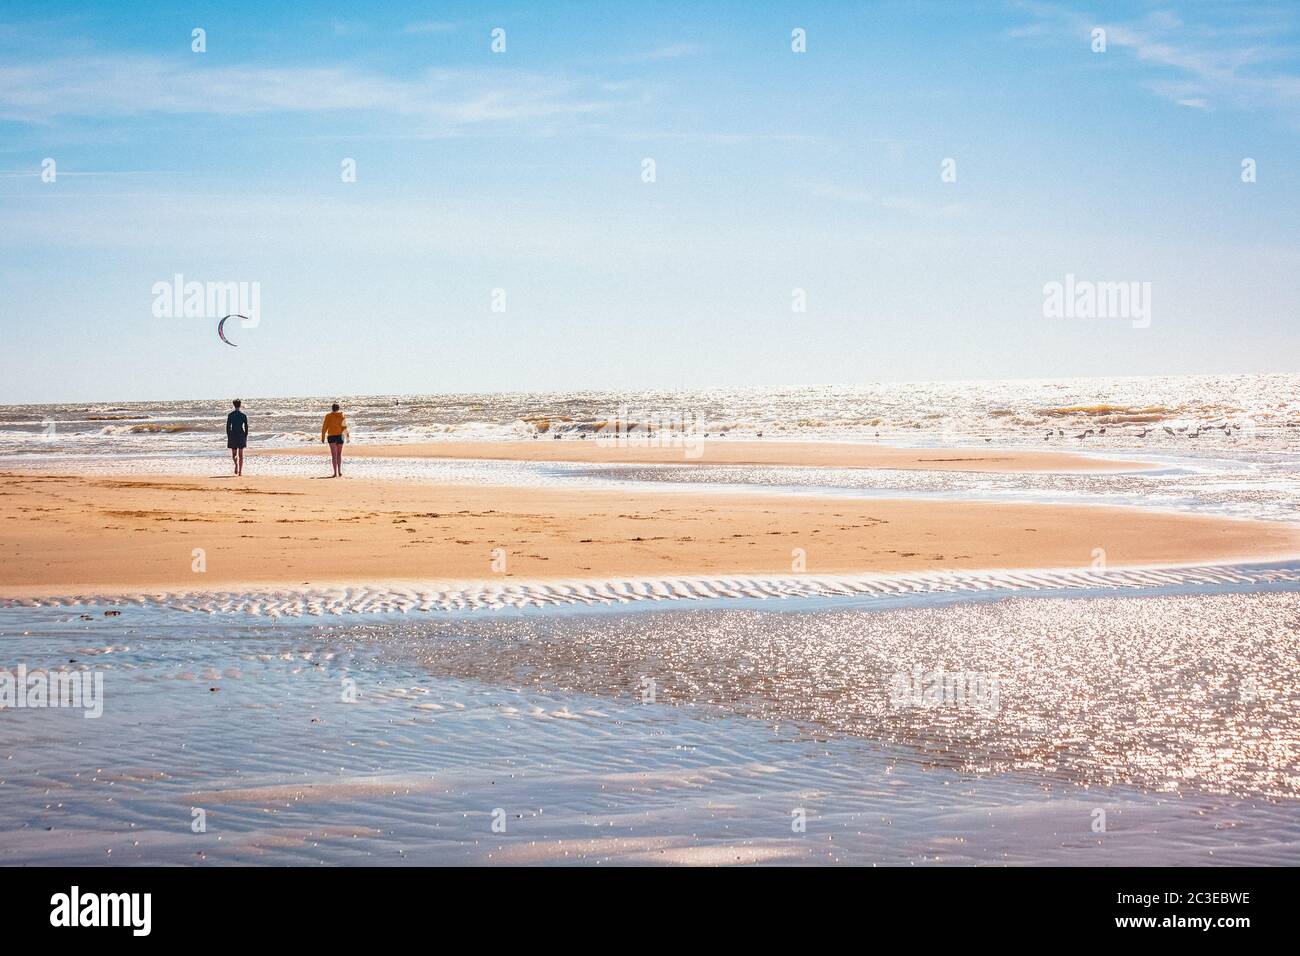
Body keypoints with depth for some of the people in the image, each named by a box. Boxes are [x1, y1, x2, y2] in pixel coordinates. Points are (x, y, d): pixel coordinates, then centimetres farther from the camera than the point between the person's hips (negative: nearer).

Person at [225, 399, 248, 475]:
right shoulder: (244, 415, -3)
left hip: (233, 435, -1)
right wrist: (245, 437, 7)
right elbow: (246, 427, -1)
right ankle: (240, 471, 4)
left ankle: (236, 463, -22)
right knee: (241, 454, 9)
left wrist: (228, 437, 5)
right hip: (241, 435, 1)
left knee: (234, 454, 10)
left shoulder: (230, 415, -4)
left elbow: (228, 427, -3)